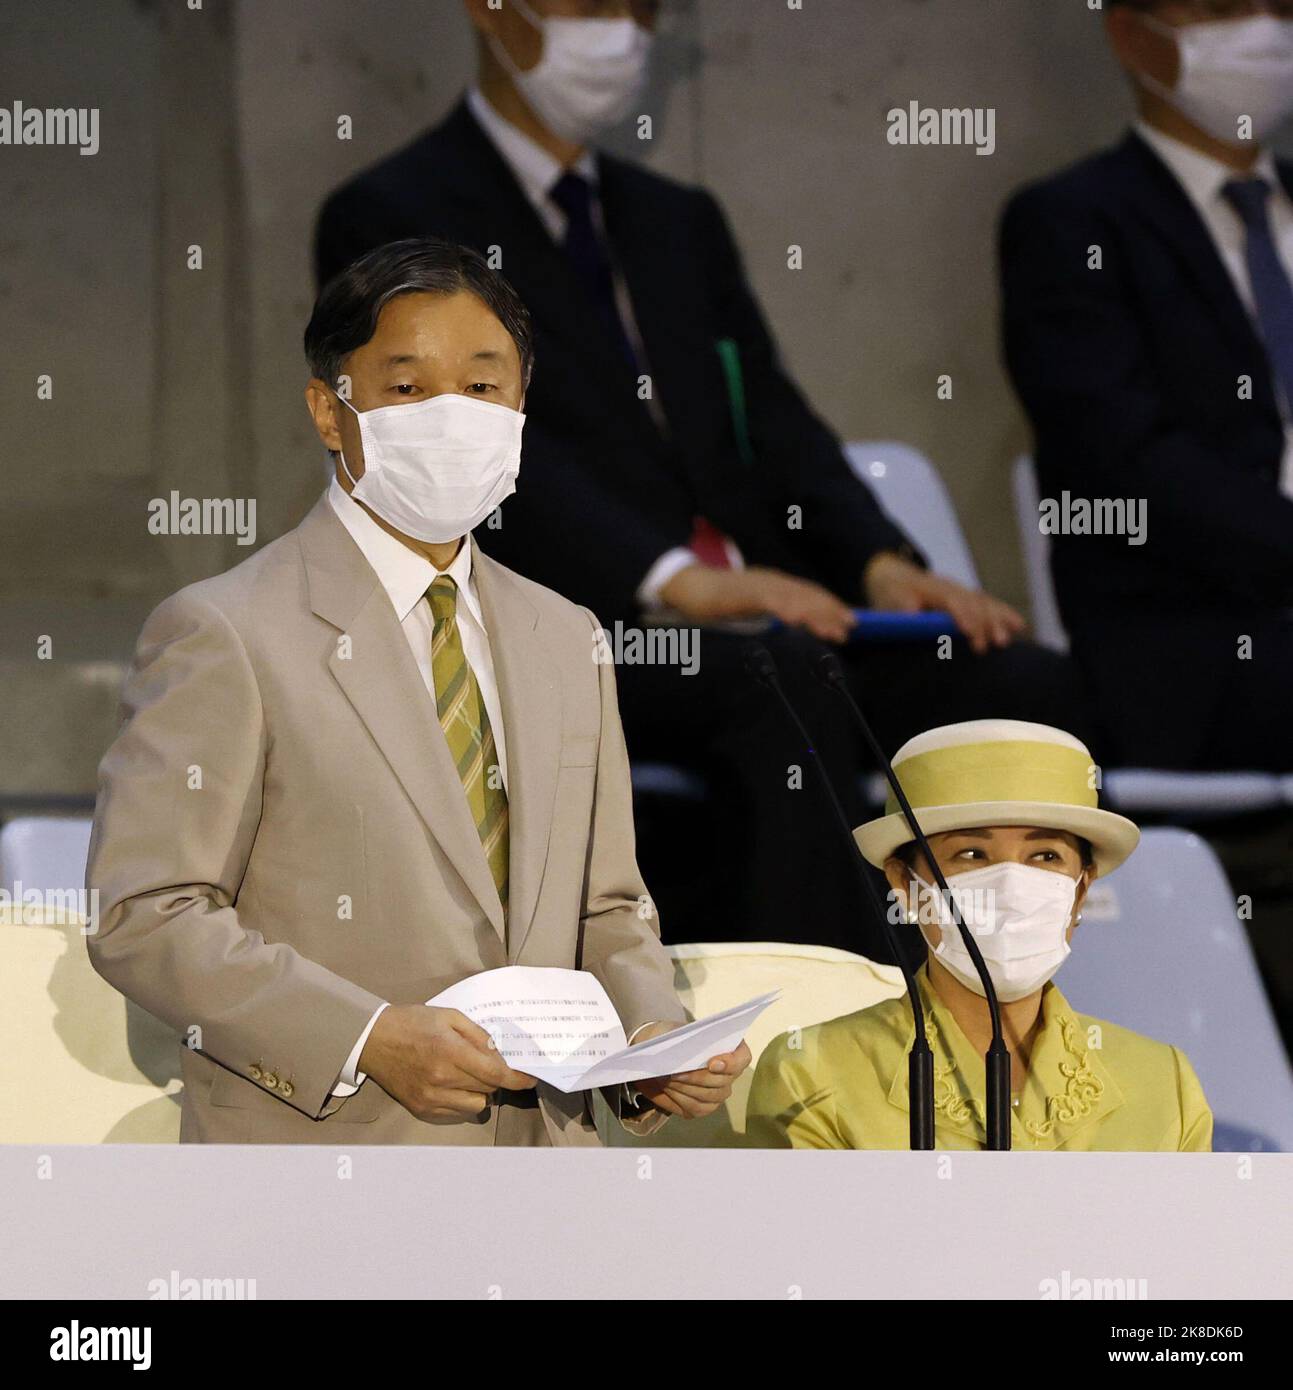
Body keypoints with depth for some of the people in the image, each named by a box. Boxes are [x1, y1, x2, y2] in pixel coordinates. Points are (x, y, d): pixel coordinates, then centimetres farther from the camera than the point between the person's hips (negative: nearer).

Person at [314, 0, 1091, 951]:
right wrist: (673, 580, -25)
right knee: (786, 687, -36)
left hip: (747, 619, 7)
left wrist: (881, 565, -6)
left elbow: (775, 424, 15)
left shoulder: (680, 222, 26)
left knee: (1024, 686, -19)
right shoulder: (389, 220, 3)